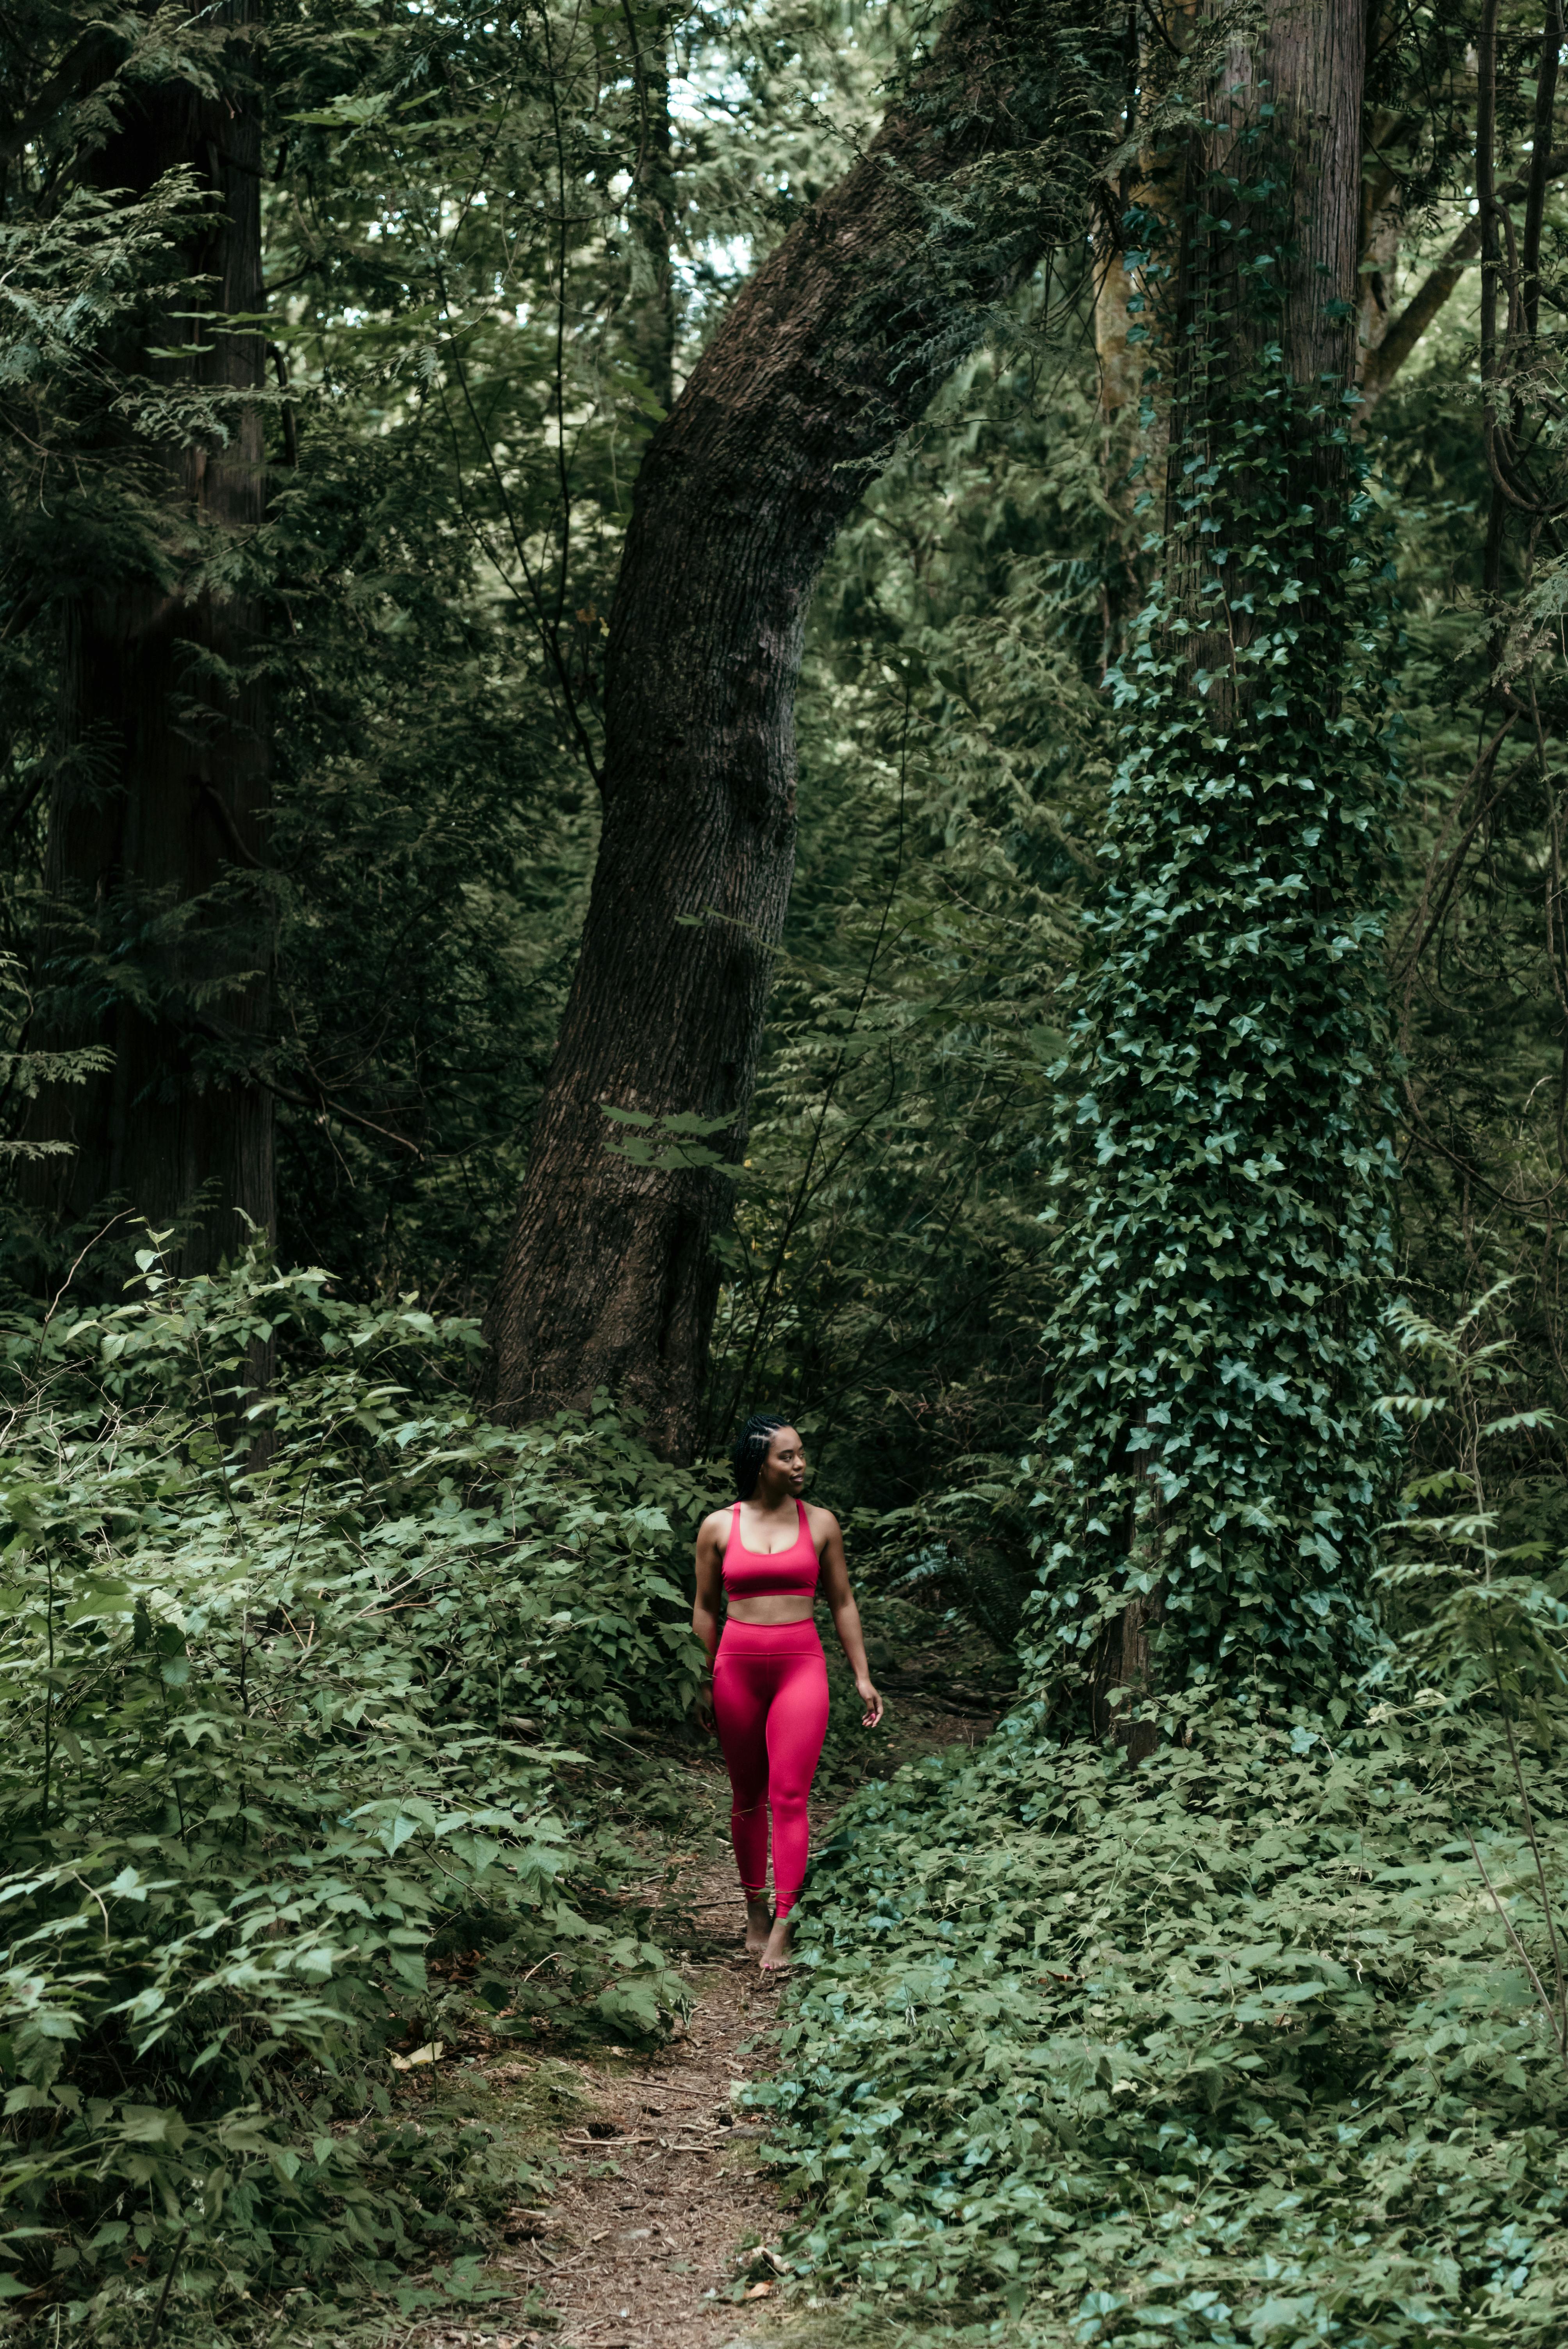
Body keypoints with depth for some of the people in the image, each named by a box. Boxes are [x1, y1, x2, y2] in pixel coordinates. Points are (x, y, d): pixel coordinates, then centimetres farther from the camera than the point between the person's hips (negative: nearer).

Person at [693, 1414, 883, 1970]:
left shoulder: (820, 1523, 4)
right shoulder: (719, 1527, 3)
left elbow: (842, 1602, 10)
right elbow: (705, 1608, 10)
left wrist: (862, 1675, 7)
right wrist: (706, 1684, 10)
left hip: (801, 1664, -1)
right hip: (737, 1667, 1)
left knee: (789, 1798, -10)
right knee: (747, 1798, 10)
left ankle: (781, 1926, -11)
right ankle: (755, 1908, 25)